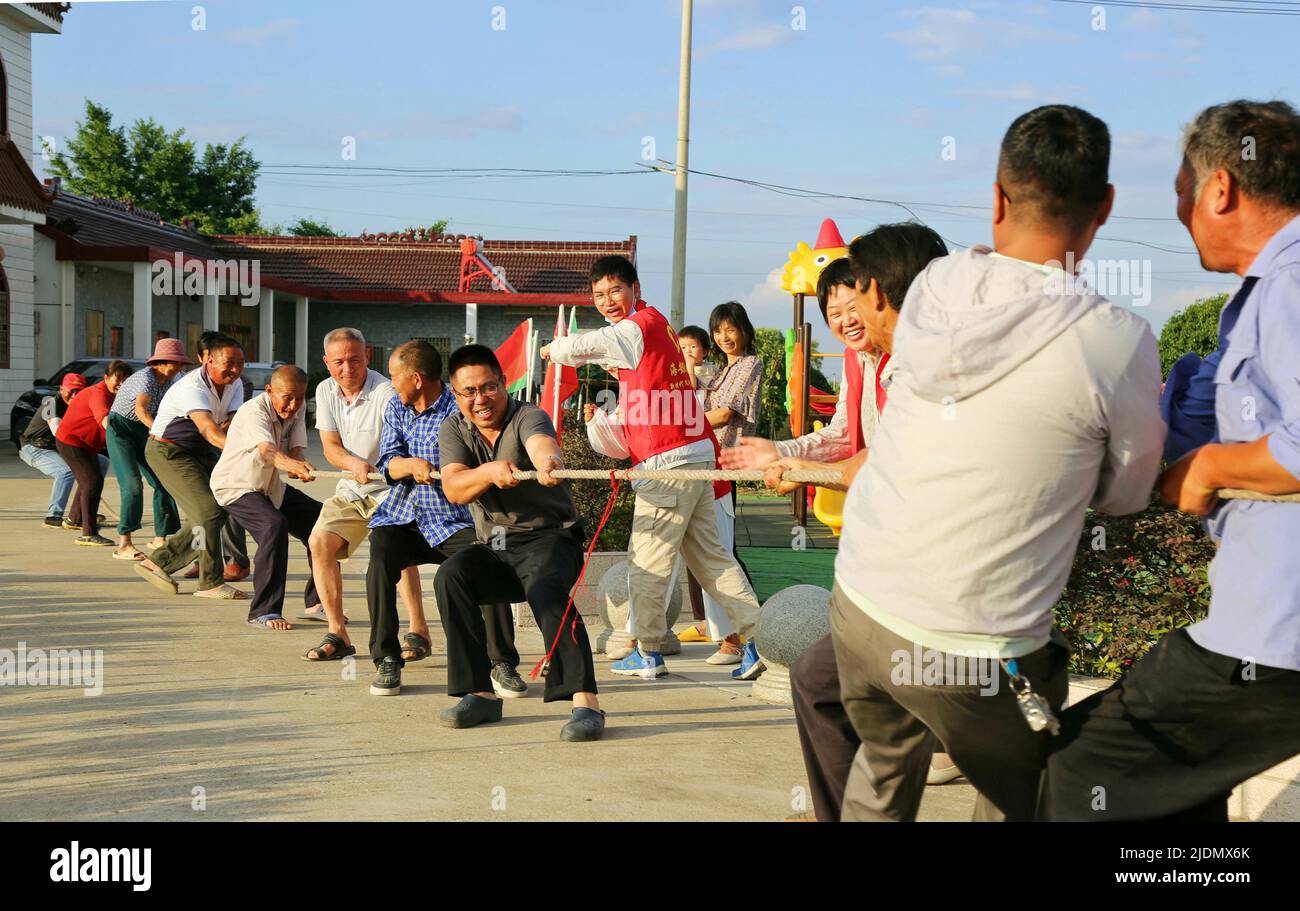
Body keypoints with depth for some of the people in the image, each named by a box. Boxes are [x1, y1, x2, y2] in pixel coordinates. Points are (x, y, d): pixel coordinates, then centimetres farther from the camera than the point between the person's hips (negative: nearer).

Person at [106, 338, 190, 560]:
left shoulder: (170, 380, -2)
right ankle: (123, 545, -20)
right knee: (132, 483, -21)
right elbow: (141, 409, -46)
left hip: (143, 432, 8)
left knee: (163, 482, 4)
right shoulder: (146, 378, -27)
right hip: (120, 429, -8)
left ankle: (160, 538, 16)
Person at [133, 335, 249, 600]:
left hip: (198, 450, 9)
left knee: (212, 514, 6)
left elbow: (233, 423, -13)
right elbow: (208, 428, -43)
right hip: (167, 451, -9)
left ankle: (158, 561, 16)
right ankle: (210, 583, -10)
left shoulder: (234, 385, 0)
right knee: (209, 510, -18)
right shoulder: (193, 387, -27)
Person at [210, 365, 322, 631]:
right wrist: (296, 466, -69)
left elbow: (295, 451, -15)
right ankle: (263, 612, -28)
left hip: (271, 487, 9)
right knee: (274, 526, -32)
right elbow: (267, 451, -48)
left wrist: (298, 465, -40)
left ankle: (317, 602, 20)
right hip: (235, 487, -8)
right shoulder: (253, 412, -30)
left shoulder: (296, 409, -5)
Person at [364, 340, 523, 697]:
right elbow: (388, 462, 2)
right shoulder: (396, 407, 12)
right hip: (402, 519, 4)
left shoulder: (459, 410, -5)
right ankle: (387, 661, -11)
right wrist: (411, 465, -19)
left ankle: (503, 664, -12)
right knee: (379, 563, -25)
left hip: (453, 522, -3)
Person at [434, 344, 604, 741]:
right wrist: (490, 471, -32)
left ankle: (585, 700, -41)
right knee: (450, 576, -25)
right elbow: (453, 489, -11)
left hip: (547, 535, -5)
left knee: (545, 590, -35)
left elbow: (541, 441, -35)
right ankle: (481, 693, -18)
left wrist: (548, 460, -61)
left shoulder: (527, 417, -9)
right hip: (494, 546, 5)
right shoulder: (454, 430, 6)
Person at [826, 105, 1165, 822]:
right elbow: (1125, 495, 2)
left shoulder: (934, 284, -2)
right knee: (1019, 800, 22)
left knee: (883, 766, 30)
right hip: (970, 653, -5)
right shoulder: (1117, 342, -15)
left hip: (858, 598, 5)